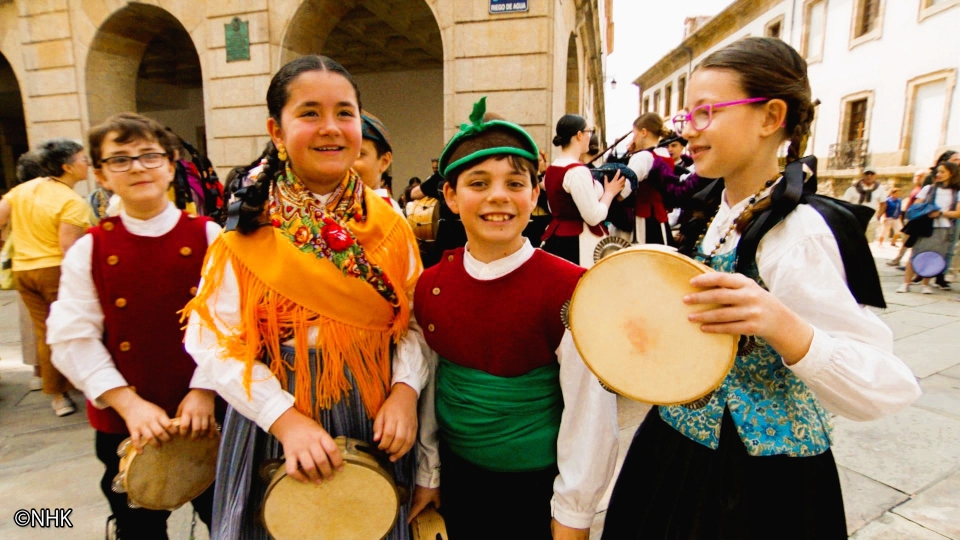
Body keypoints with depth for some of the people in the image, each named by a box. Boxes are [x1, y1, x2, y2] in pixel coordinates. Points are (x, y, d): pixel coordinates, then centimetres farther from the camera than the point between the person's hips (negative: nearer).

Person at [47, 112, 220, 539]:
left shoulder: (207, 237, -5)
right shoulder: (88, 251, -3)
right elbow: (73, 339, -6)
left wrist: (205, 391, -16)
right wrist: (129, 403, -15)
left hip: (207, 412, -1)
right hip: (122, 422, 1)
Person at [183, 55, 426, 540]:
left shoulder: (388, 225, -2)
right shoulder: (247, 231, -9)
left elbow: (415, 322, -1)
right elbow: (215, 344, -11)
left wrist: (405, 389, -16)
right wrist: (286, 419, -20)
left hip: (376, 423, 2)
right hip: (275, 424, -2)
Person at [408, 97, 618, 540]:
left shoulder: (571, 289, -20)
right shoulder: (431, 286, -6)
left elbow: (590, 409, -14)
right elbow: (427, 383, 3)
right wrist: (428, 474, 10)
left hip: (537, 485, -3)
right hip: (457, 477, 4)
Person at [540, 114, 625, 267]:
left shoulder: (551, 168, 8)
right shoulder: (578, 171, -19)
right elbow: (594, 217, -19)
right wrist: (610, 192, -3)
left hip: (556, 239, 9)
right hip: (578, 243, -9)